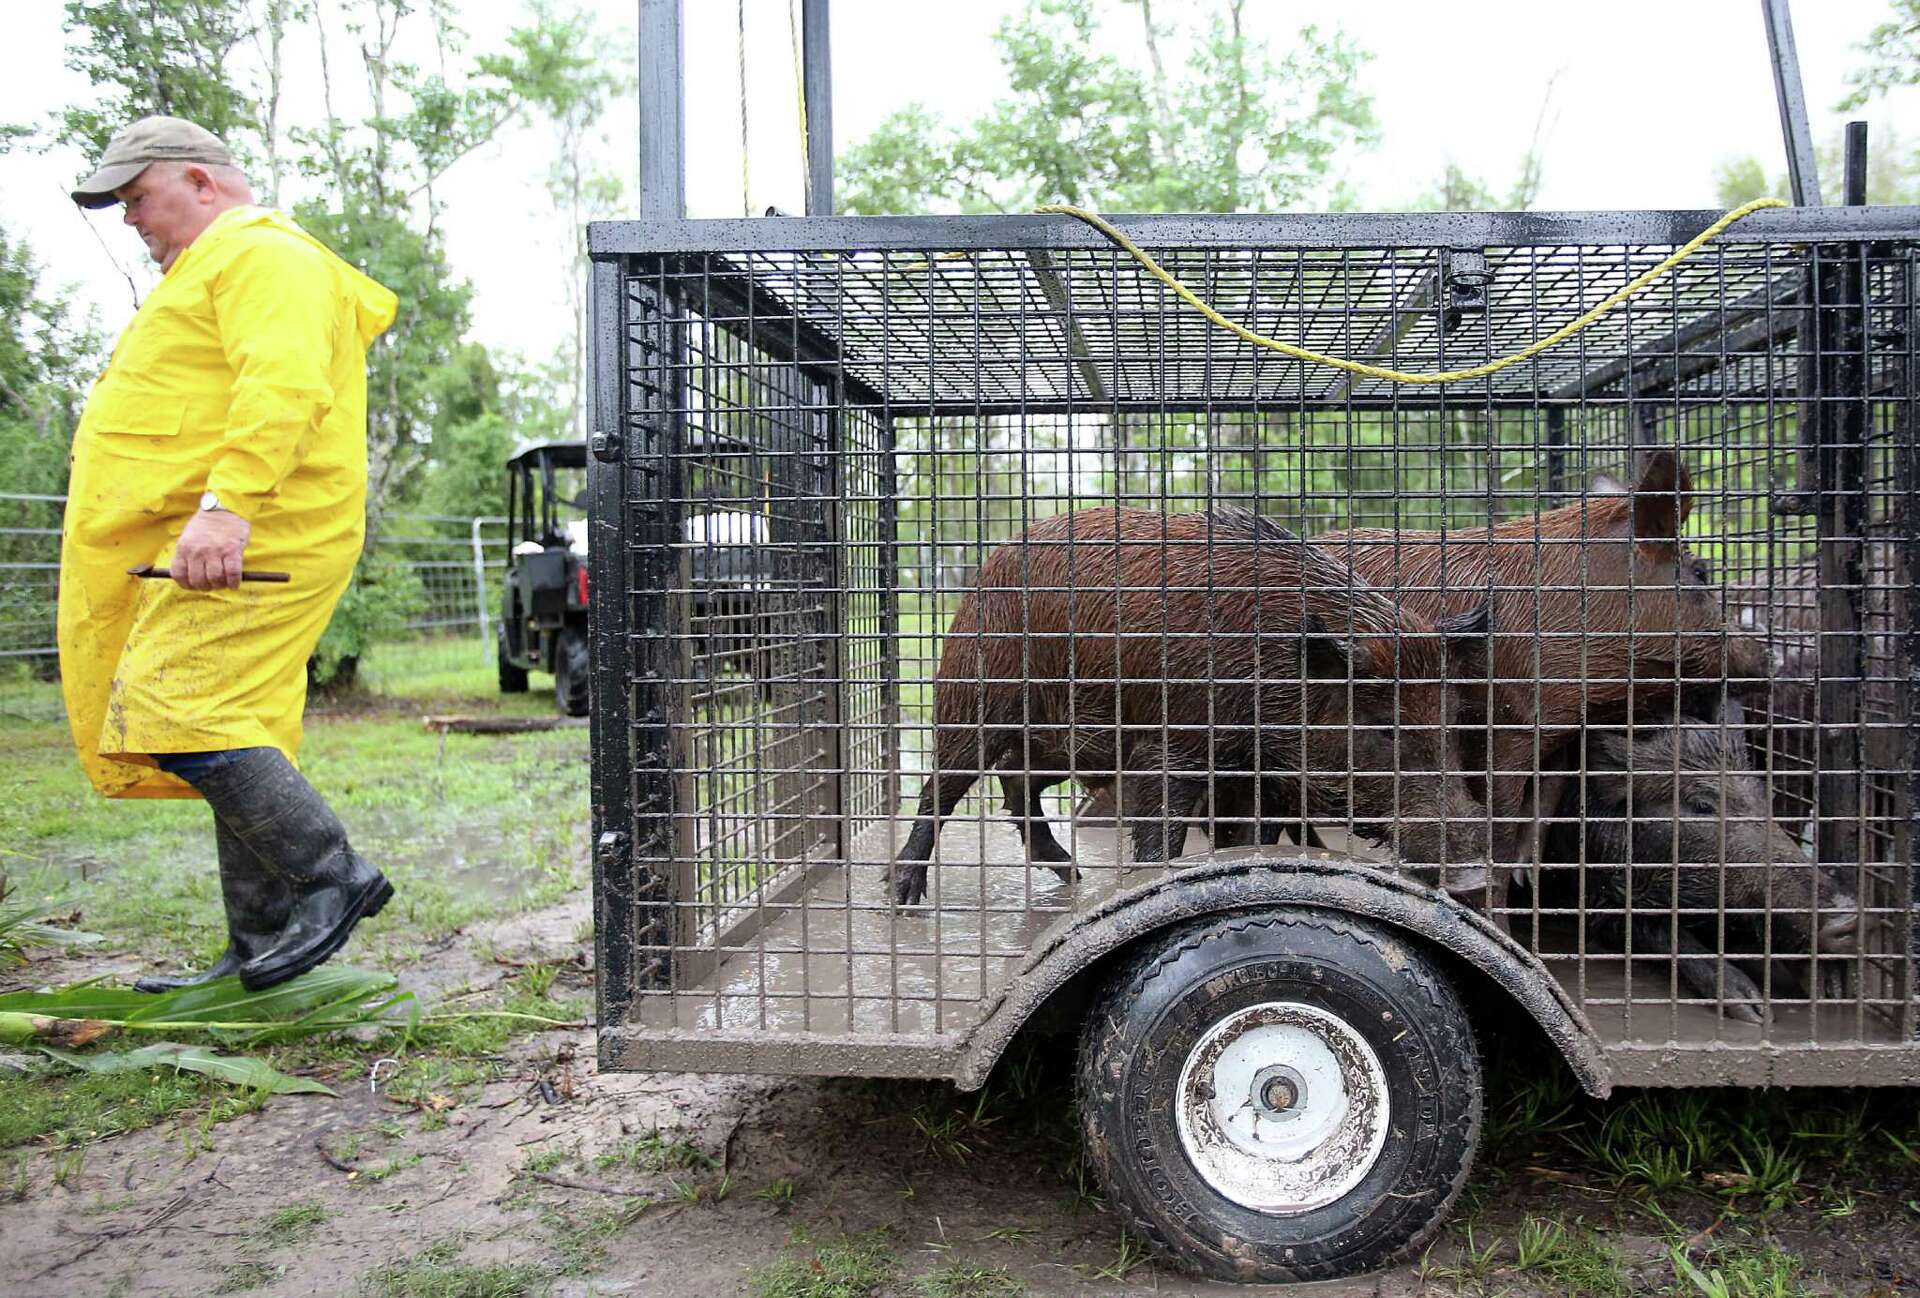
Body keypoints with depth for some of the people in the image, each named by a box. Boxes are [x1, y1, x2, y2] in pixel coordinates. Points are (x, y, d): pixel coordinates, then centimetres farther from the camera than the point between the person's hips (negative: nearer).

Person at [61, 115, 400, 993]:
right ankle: (259, 948, 12)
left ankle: (332, 877, -11)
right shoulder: (210, 270, 30)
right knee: (225, 733, 8)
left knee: (177, 714, -18)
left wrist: (226, 503, -32)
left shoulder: (262, 255, -5)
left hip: (250, 541, -11)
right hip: (208, 547, 11)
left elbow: (284, 385, -23)